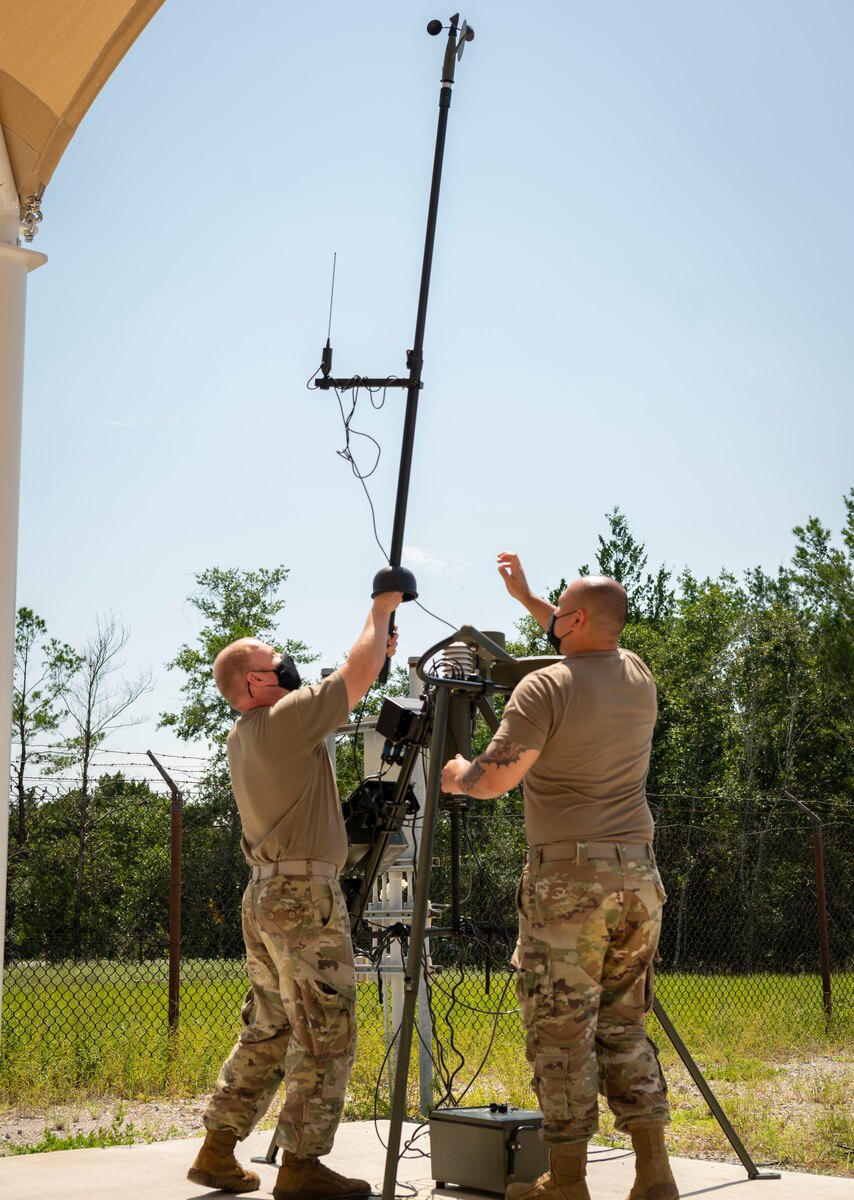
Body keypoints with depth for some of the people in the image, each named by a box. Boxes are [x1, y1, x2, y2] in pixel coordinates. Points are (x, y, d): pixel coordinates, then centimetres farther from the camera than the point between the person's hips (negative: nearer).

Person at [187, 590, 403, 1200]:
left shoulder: (243, 735, 15)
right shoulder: (286, 718, -13)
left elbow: (340, 691, 25)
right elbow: (356, 677, -13)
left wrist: (376, 653, 18)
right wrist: (382, 611, 1)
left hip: (265, 893, 10)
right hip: (304, 891, -10)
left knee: (268, 1030, 15)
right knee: (325, 1034, -4)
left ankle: (218, 1151, 19)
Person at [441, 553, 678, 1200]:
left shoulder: (546, 686, -10)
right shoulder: (639, 676, 10)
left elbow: (495, 779, -14)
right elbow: (591, 644, 33)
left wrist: (456, 774, 8)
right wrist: (526, 597, 38)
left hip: (568, 878, -6)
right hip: (639, 876, 6)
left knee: (562, 1031, 1)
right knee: (624, 1026, 13)